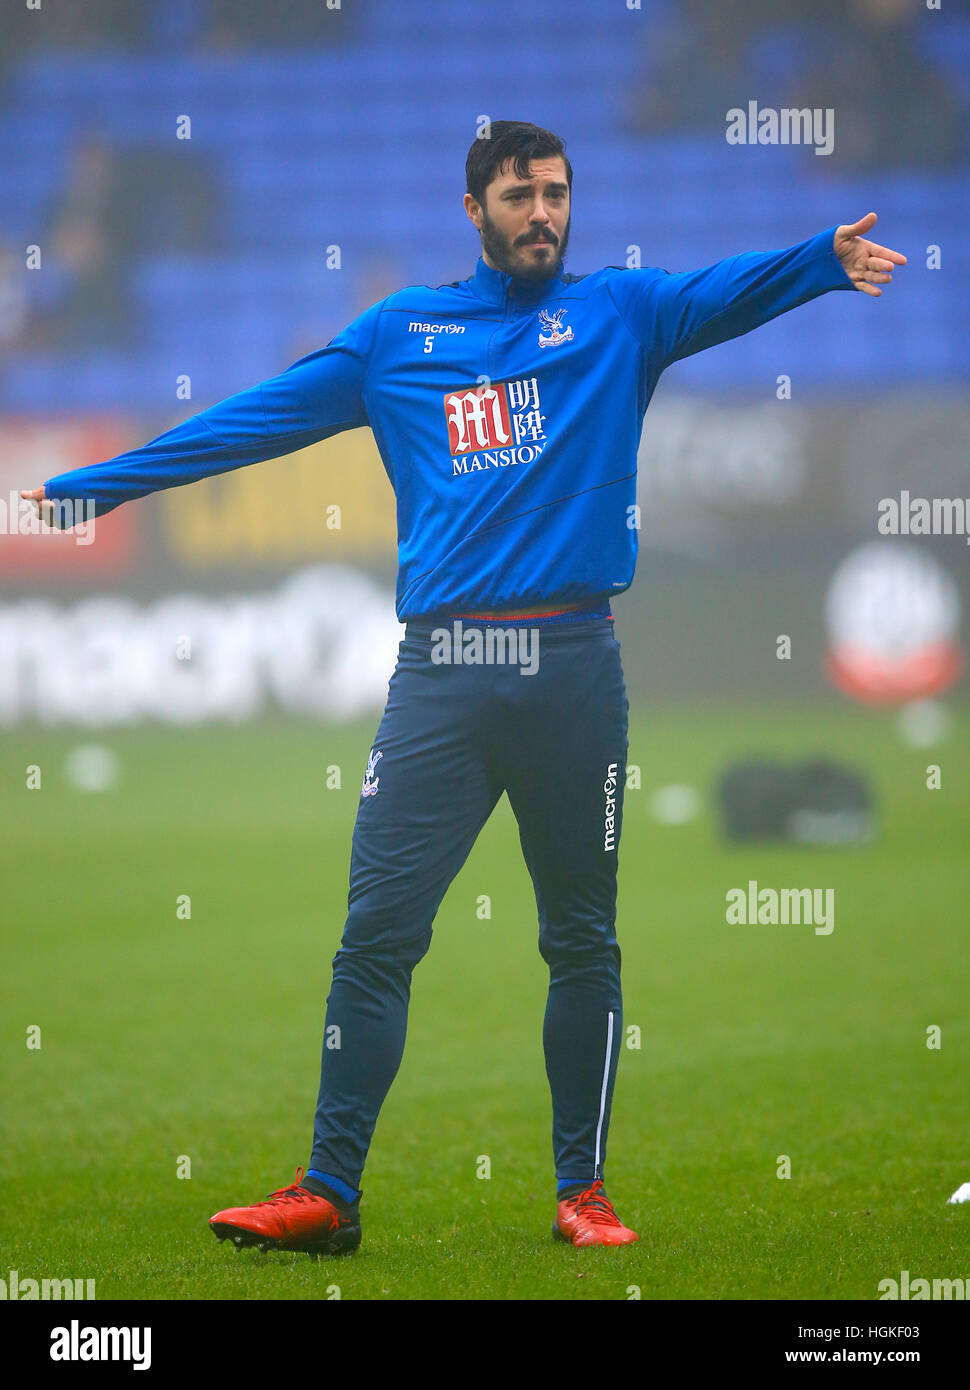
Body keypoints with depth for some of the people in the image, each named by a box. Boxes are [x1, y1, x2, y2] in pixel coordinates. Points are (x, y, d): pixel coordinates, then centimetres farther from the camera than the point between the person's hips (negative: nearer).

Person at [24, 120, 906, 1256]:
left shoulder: (618, 311, 10)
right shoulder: (399, 333, 14)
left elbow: (733, 291, -8)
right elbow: (260, 417, 17)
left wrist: (829, 259, -29)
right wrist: (101, 481, 16)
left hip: (574, 665, -1)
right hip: (441, 671, 1)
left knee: (581, 938, 5)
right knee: (377, 931, -3)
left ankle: (582, 1188, 14)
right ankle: (328, 1192, -1)